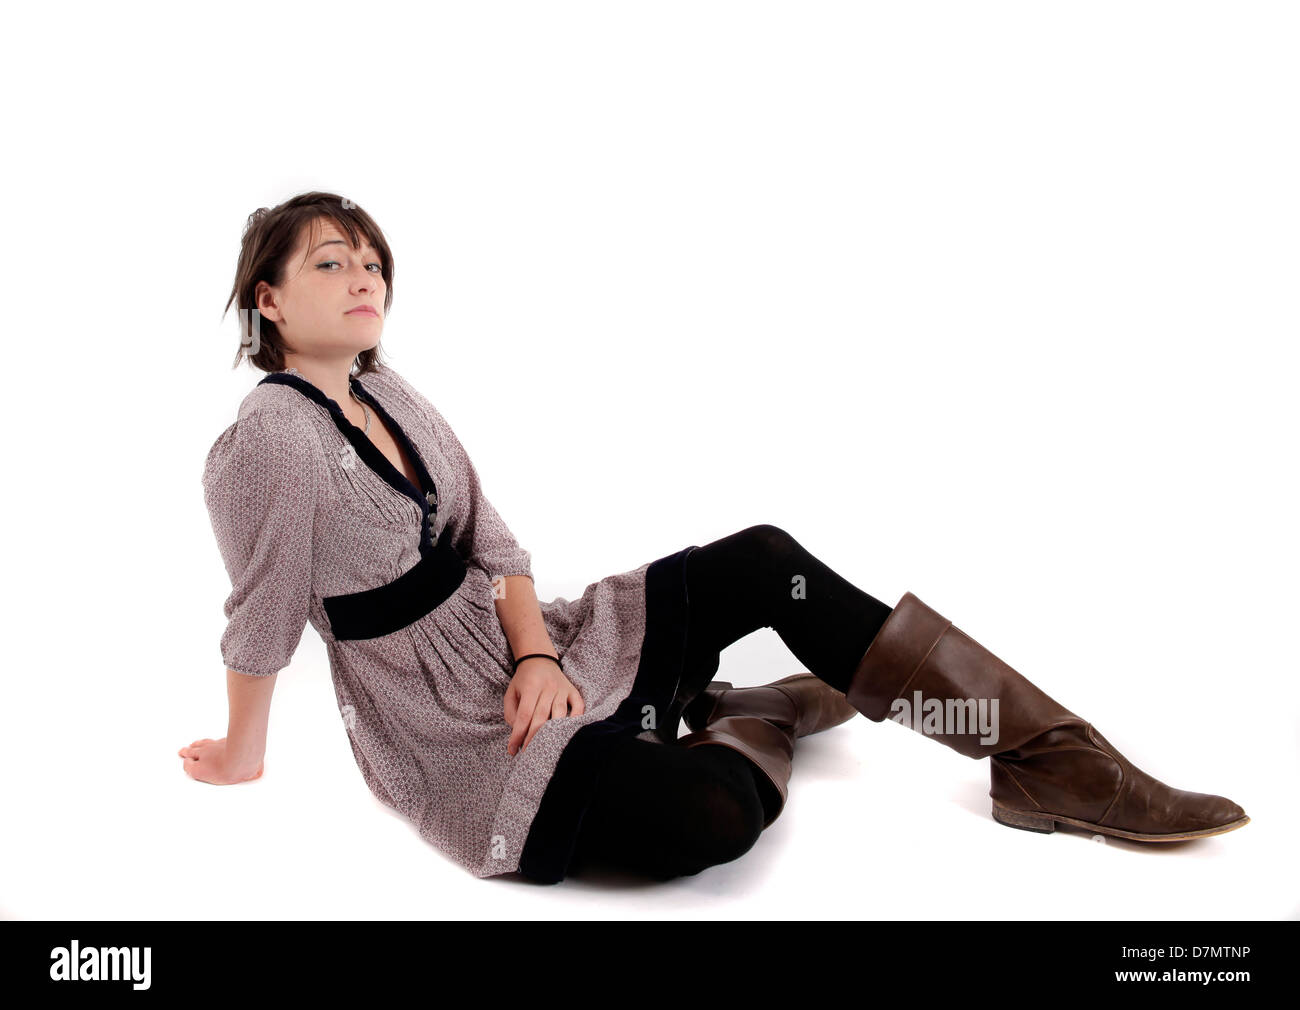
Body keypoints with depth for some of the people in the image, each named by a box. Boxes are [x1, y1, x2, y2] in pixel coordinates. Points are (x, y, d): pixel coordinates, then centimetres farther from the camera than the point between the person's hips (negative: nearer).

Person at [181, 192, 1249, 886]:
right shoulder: (268, 441, -19)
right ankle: (755, 722, 10)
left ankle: (1054, 759, -5)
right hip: (450, 732, -8)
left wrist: (537, 654, -9)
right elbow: (264, 622, -11)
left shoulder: (389, 393, 7)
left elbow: (492, 547, 6)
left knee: (764, 560, -10)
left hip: (522, 650, 8)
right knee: (713, 815, -31)